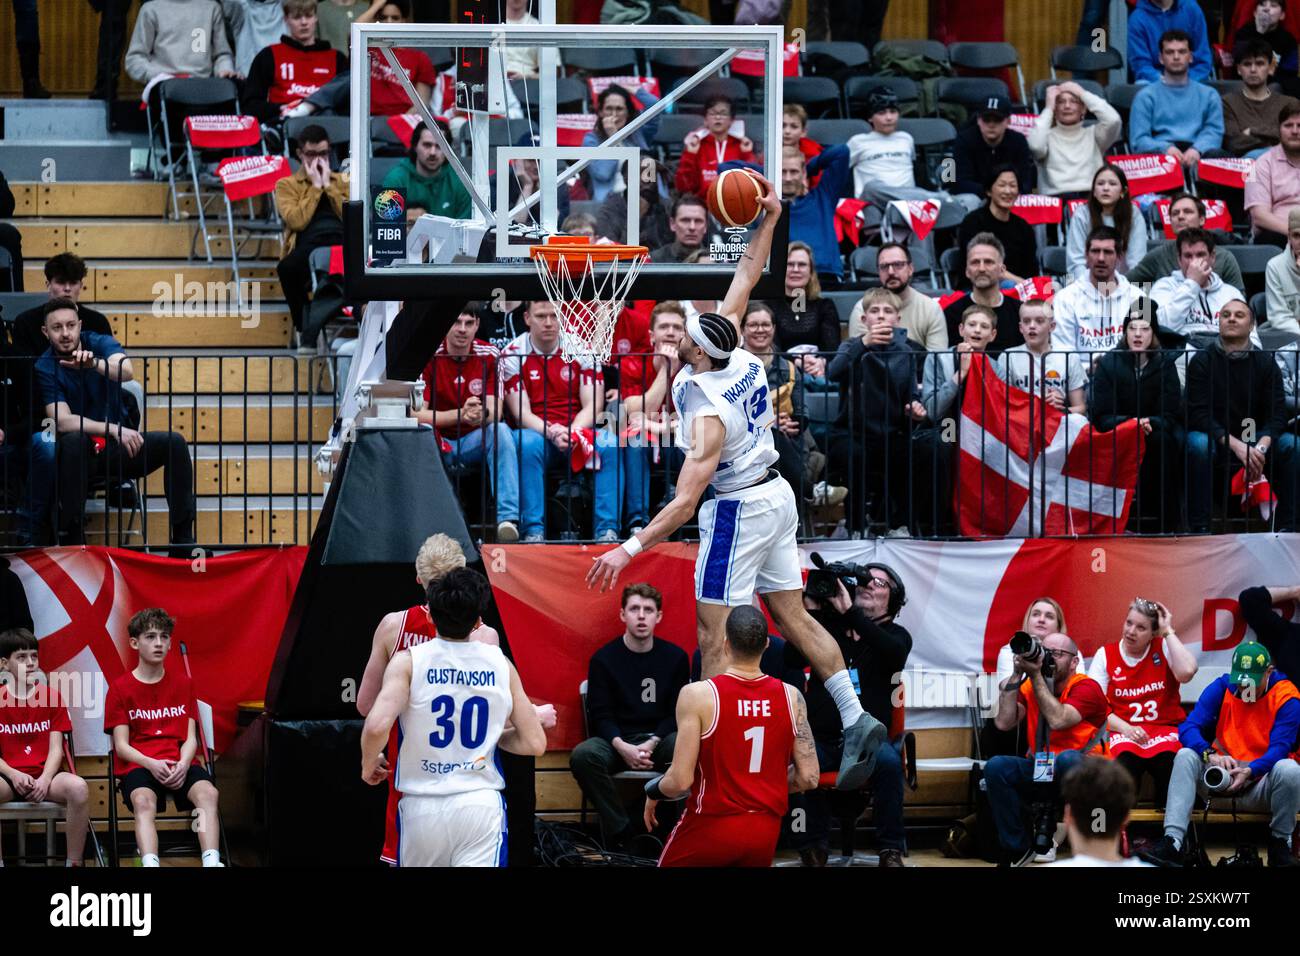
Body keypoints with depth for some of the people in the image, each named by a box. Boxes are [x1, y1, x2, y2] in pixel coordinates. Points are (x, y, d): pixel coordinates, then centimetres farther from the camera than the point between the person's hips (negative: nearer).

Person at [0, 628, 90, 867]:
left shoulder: (51, 697, 8)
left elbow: (56, 749, 2)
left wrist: (45, 779, -17)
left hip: (44, 775, 1)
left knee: (78, 788, -33)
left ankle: (74, 862, -22)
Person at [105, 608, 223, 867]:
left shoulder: (182, 684, 15)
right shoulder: (120, 688, 6)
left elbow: (190, 738, 9)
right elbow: (121, 745, 1)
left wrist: (183, 764, -15)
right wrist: (152, 764, -18)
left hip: (179, 762, 2)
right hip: (138, 764, -2)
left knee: (207, 792, -31)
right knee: (143, 800, -37)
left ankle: (211, 863, -46)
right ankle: (150, 866, -57)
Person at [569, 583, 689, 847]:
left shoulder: (675, 657, 4)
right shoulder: (604, 659, 2)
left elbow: (678, 713, 4)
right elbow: (600, 714, -1)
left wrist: (652, 743, -14)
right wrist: (622, 747, -21)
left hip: (660, 738, 0)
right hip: (617, 740, 0)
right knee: (583, 755, -33)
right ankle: (621, 831, -20)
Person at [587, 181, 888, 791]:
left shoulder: (708, 413, -25)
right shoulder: (737, 357, -4)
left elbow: (685, 500, -31)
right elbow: (745, 280, 11)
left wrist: (631, 548, -33)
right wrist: (769, 221, 11)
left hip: (739, 511, -9)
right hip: (775, 496, 9)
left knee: (713, 633, -5)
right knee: (794, 619, 11)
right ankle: (855, 721, 7)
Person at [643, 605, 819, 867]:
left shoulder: (698, 695, -14)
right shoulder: (791, 697, -3)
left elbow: (681, 780, -15)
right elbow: (808, 778, 0)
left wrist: (653, 793, 7)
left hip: (712, 826, -4)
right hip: (766, 831, 4)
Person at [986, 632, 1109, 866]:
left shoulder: (1086, 687, -11)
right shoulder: (1029, 686, 5)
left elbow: (1057, 720, -27)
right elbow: (1004, 723, -8)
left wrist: (1036, 675, -23)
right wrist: (1016, 676, -10)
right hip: (1039, 769, 5)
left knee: (1067, 759, -39)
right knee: (996, 767, -21)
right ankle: (1016, 849, -11)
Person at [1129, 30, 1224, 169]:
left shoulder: (1208, 95, 23)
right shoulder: (1145, 96, 17)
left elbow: (1214, 131, 7)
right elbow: (1138, 140, 5)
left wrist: (1197, 150, -17)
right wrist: (1166, 148, -17)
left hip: (1198, 155, 2)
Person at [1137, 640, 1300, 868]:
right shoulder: (1221, 688, 0)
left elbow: (1279, 748, -15)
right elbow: (1188, 728, -9)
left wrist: (1249, 771, -34)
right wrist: (1210, 755, -30)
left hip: (1261, 783, -3)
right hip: (1221, 778, 3)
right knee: (1185, 756, -23)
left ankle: (1280, 847, -13)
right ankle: (1172, 844, -34)